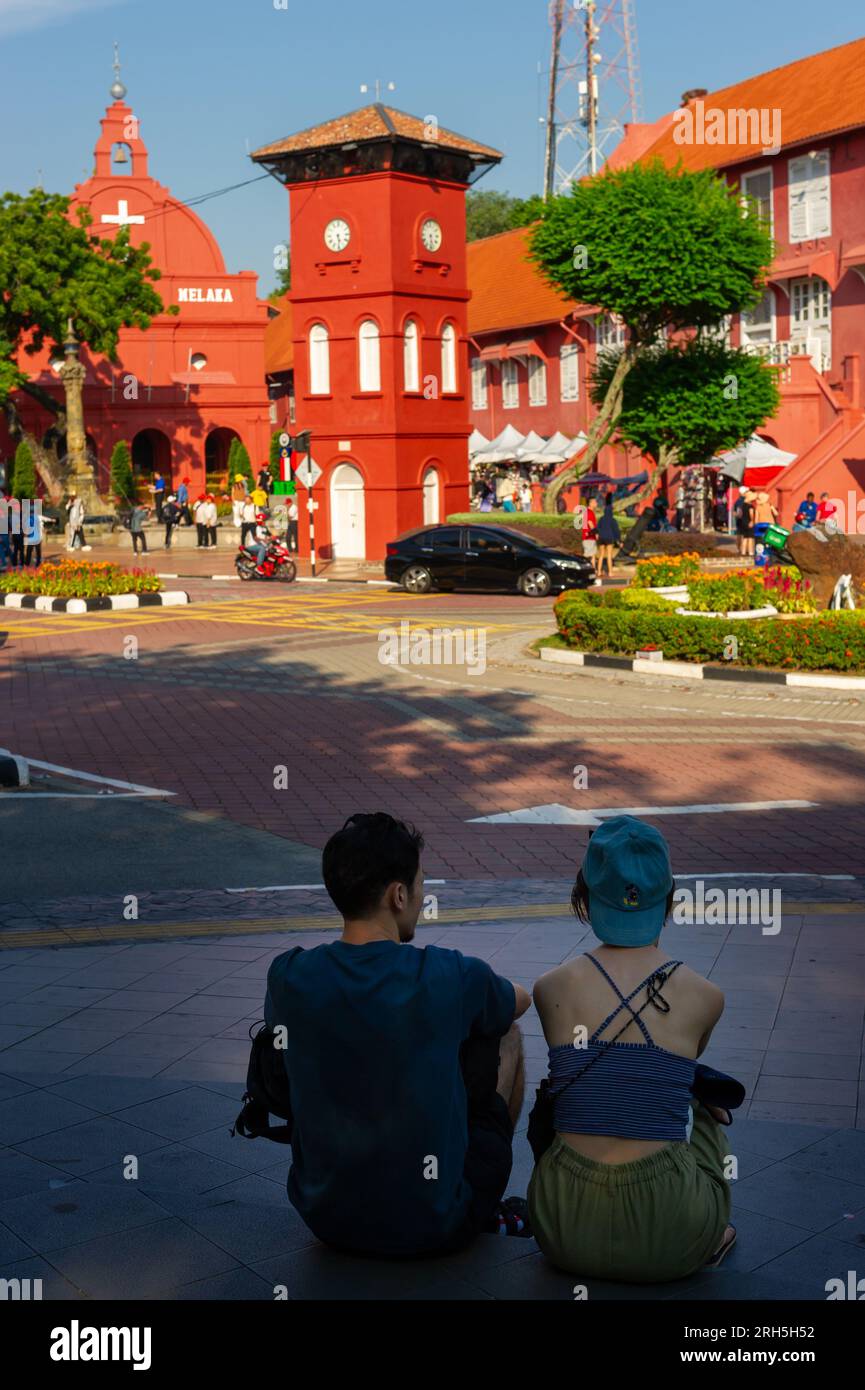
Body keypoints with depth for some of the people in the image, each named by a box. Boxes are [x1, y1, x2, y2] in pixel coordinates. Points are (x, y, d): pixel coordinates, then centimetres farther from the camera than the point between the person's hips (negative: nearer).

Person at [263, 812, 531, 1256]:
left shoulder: (288, 977, -10)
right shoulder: (450, 978, -18)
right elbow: (520, 1000, 7)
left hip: (325, 1219, 3)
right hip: (435, 1227, -3)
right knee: (506, 1035, 15)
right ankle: (487, 1209, 30)